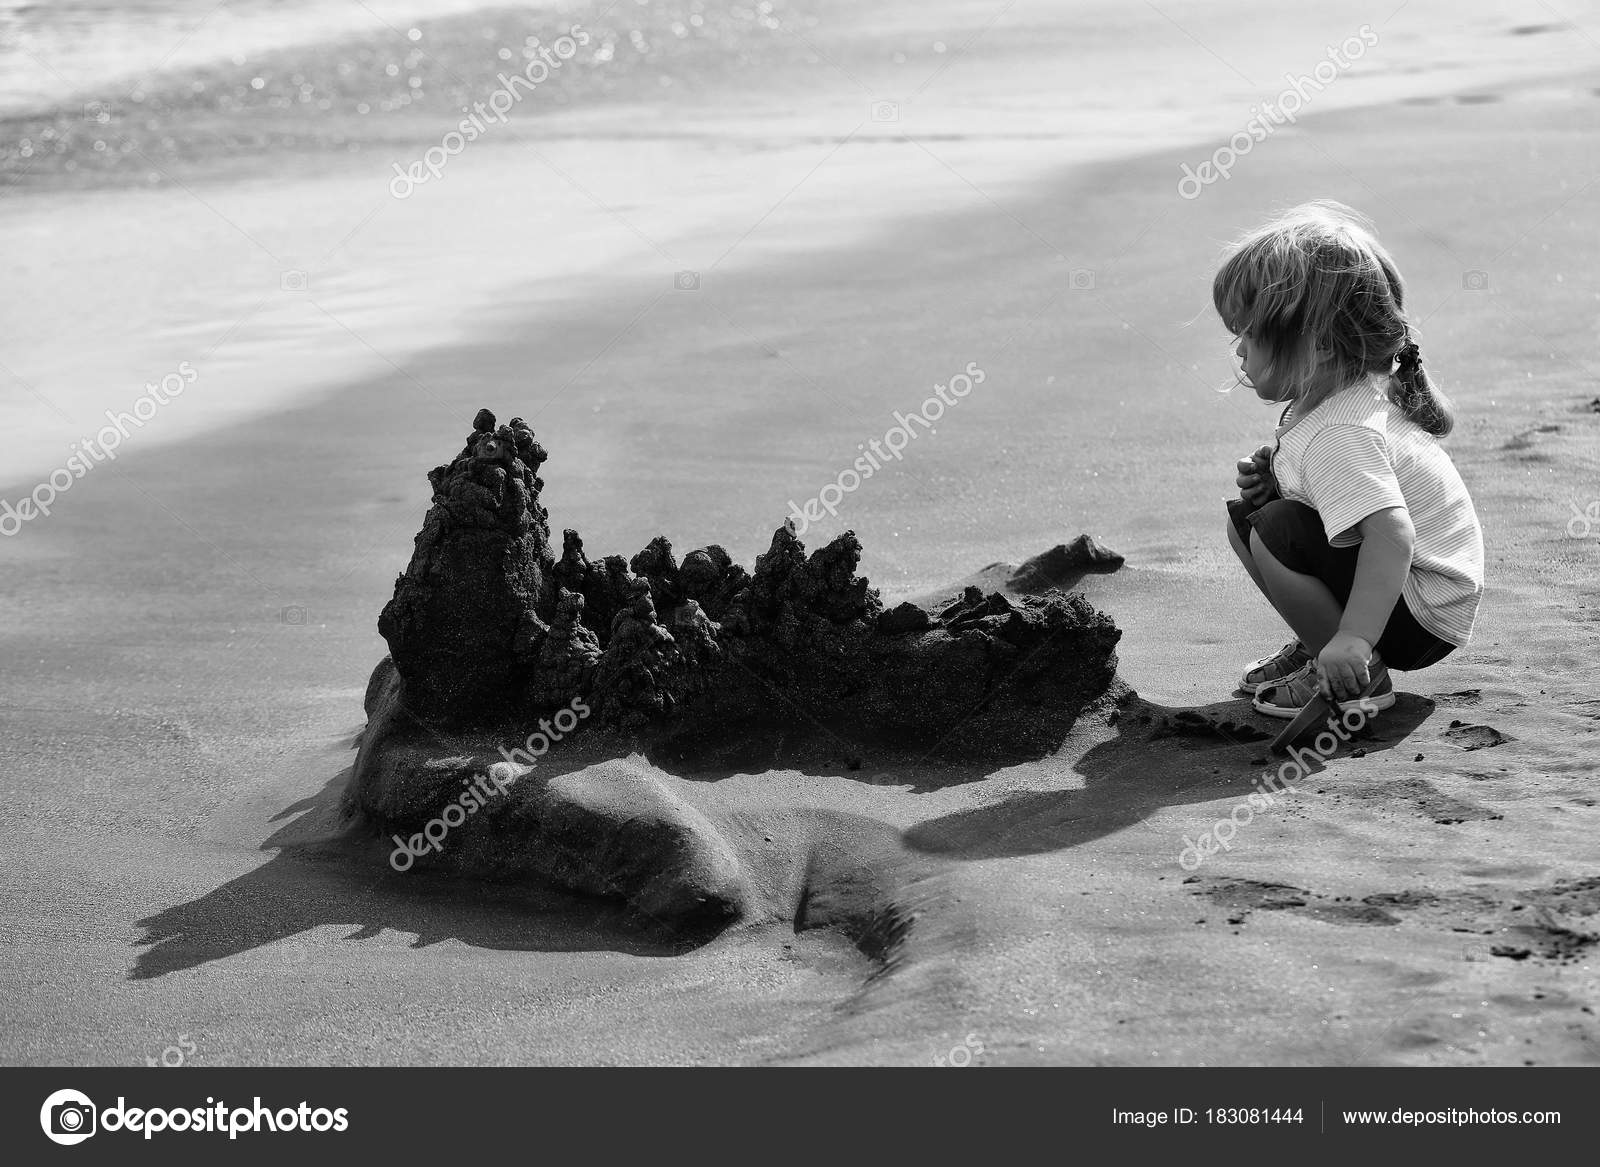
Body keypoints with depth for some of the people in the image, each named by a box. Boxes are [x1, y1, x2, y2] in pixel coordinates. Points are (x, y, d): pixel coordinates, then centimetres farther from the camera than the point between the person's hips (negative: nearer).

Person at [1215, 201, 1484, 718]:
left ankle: (1364, 676, -10)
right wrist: (1270, 477, -1)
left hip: (1426, 615, -10)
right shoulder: (1343, 395, 2)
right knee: (1244, 517, 7)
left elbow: (1393, 535, -40)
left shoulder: (1341, 434, -29)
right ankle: (1318, 641, 17)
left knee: (1276, 534, -25)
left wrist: (1353, 640, -46)